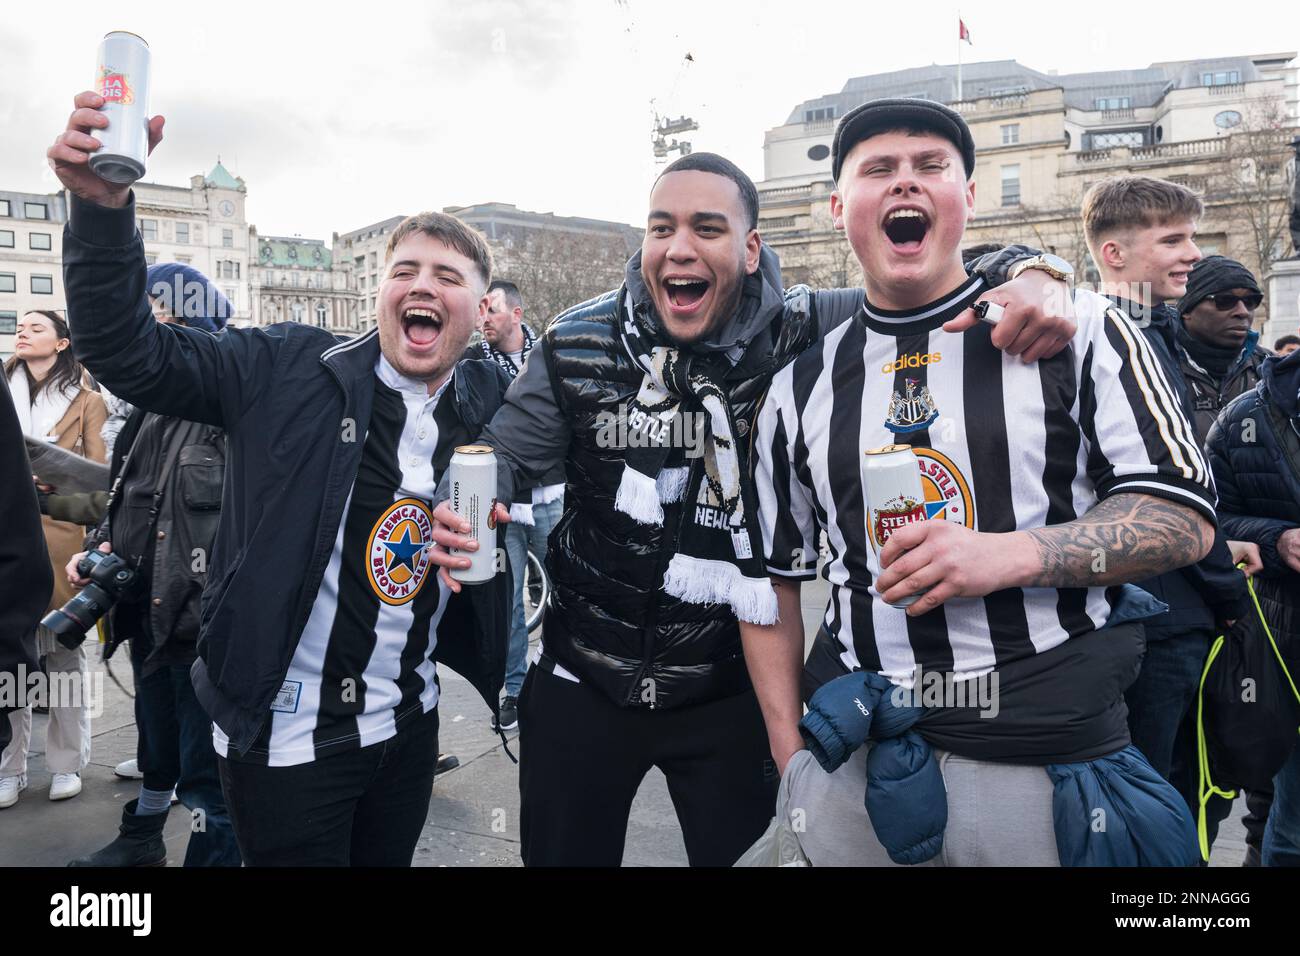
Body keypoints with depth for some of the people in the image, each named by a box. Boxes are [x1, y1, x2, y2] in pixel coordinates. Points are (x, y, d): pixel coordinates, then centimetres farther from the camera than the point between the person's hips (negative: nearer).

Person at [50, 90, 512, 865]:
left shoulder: (497, 403, -2)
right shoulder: (290, 372, -10)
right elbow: (132, 355, -13)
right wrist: (103, 207, -26)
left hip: (409, 724, 3)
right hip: (288, 734, -3)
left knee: (390, 858, 22)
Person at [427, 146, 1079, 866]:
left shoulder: (803, 334, -11)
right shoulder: (578, 345, -6)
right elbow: (508, 454, -1)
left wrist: (1028, 276, -30)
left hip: (730, 691, -1)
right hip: (581, 679, 2)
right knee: (561, 853, 19)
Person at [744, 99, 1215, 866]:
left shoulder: (1077, 327, 0)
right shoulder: (803, 383, 6)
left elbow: (1185, 515, -2)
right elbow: (774, 573, 11)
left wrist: (1014, 554, -18)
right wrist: (788, 747, 4)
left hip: (1051, 750, -1)